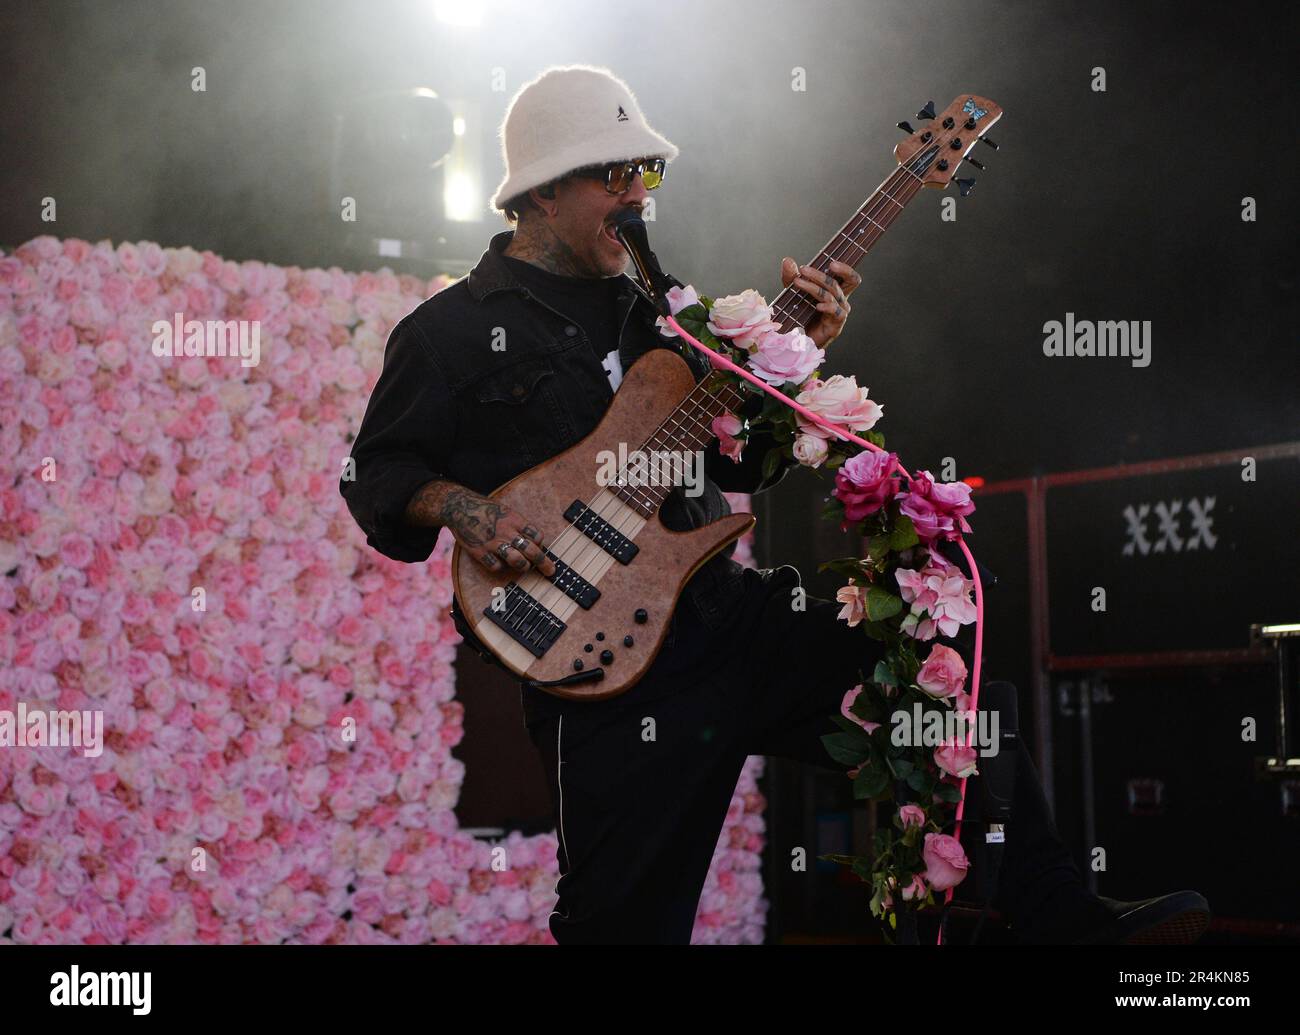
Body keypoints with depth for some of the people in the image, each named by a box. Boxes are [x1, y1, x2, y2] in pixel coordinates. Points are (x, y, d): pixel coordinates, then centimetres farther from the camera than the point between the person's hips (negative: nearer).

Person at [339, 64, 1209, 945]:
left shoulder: (646, 314, 18)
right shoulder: (450, 332, -1)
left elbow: (742, 462, 16)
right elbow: (376, 473, 0)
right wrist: (464, 508, -19)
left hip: (726, 609, 6)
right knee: (629, 921, -3)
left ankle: (1065, 921, 4)